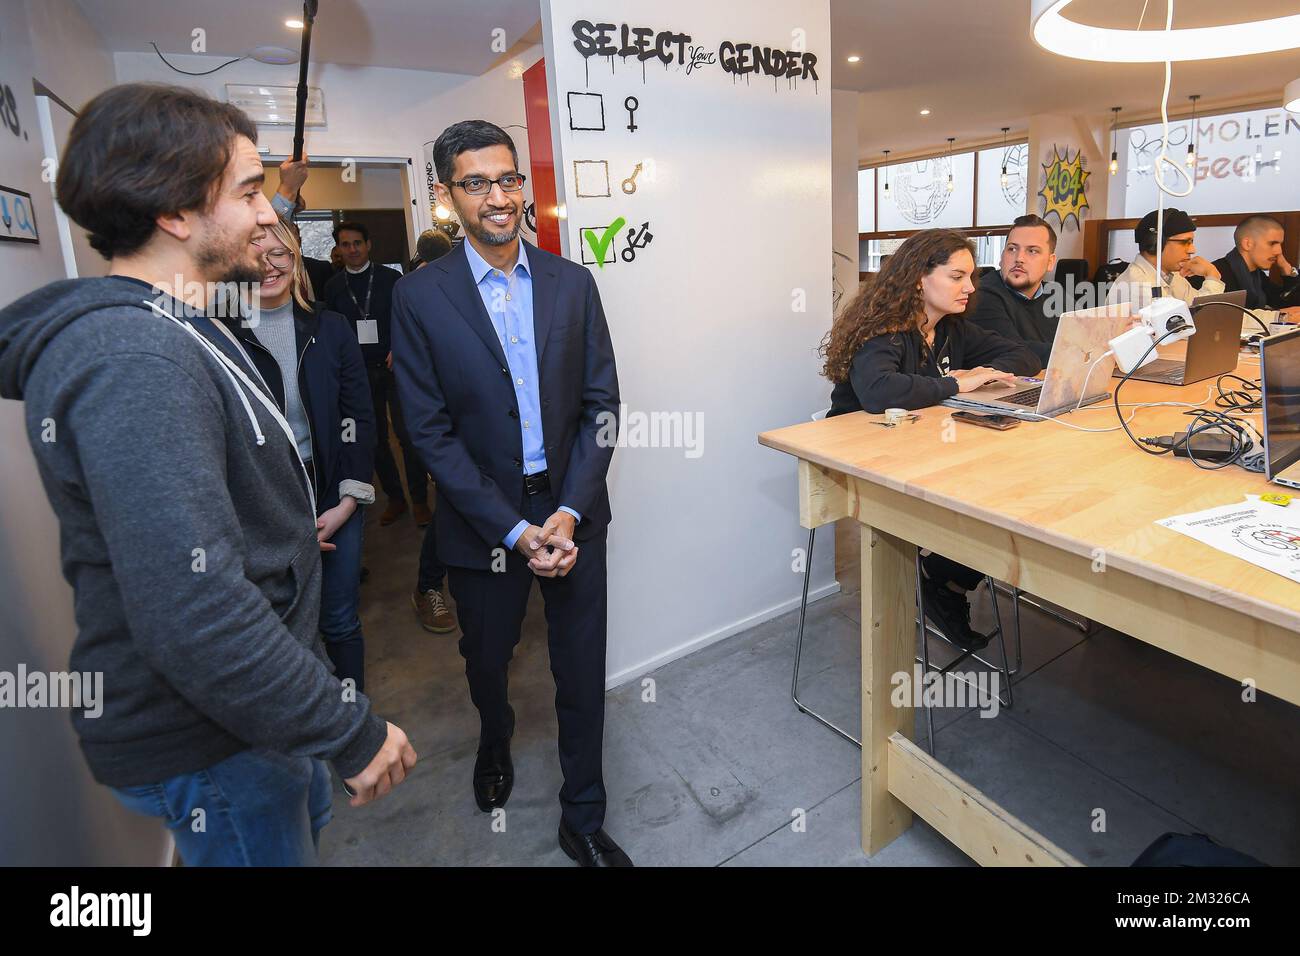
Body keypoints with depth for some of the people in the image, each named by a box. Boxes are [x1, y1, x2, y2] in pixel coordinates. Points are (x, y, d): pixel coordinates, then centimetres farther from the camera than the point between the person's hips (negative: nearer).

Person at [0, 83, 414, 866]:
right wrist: (354, 734, -26)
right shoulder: (135, 361, -29)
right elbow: (195, 616, -34)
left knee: (306, 818, 29)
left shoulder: (173, 330, 6)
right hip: (206, 747, -9)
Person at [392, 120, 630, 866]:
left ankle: (583, 820, 33)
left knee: (582, 673, 10)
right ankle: (496, 743, 56)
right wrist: (513, 529, -15)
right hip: (484, 518, -1)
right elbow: (432, 432, -9)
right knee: (487, 661, 21)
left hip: (572, 510, 2)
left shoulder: (573, 283, 1)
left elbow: (602, 404, -1)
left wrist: (570, 511, -11)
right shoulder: (421, 298, -6)